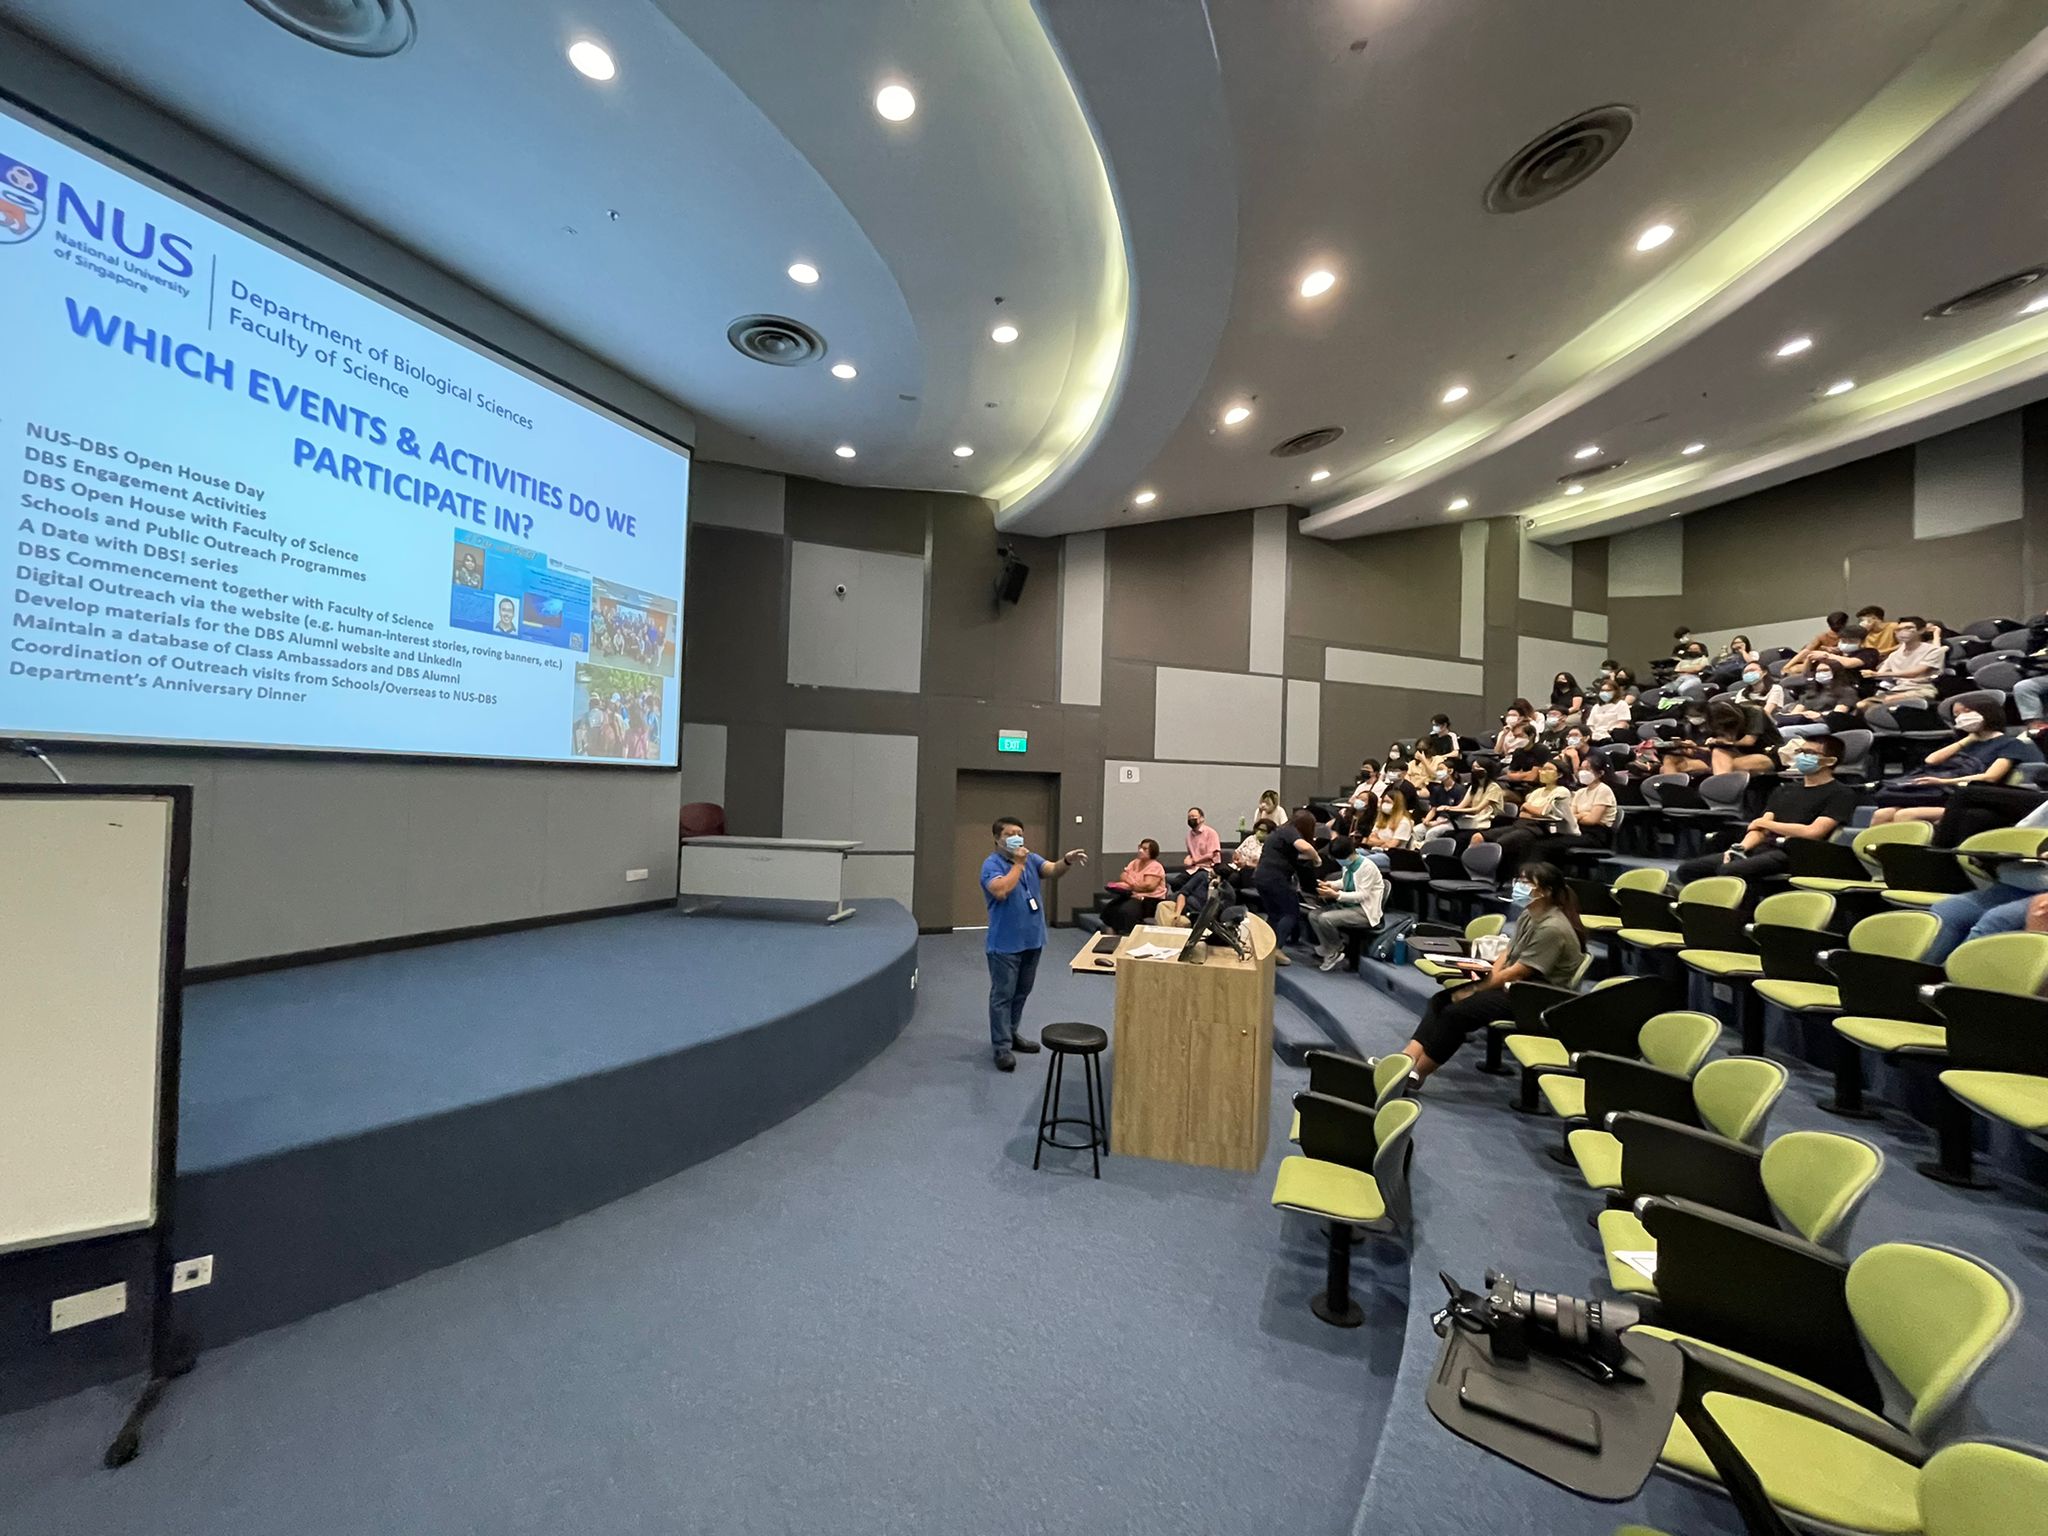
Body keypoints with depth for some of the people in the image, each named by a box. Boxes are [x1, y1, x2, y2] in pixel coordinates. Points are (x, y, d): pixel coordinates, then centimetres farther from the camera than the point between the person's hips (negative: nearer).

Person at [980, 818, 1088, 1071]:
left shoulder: (1030, 858, 7)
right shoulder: (991, 864, -12)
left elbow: (1052, 870, -9)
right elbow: (1001, 891, -29)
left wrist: (1067, 860, -30)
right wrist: (1018, 864, -20)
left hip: (1032, 939, 7)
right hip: (1005, 943, -7)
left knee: (1021, 992, 19)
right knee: (1002, 995, 1)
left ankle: (1011, 1033, 34)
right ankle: (1002, 1047, 8)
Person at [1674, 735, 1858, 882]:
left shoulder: (1841, 794, 5)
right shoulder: (1783, 790, 26)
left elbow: (1813, 832, -10)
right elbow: (1759, 828, 15)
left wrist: (1765, 823, 4)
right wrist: (1740, 848, -7)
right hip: (1763, 848, 7)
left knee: (1729, 871, -35)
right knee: (1688, 869, -14)